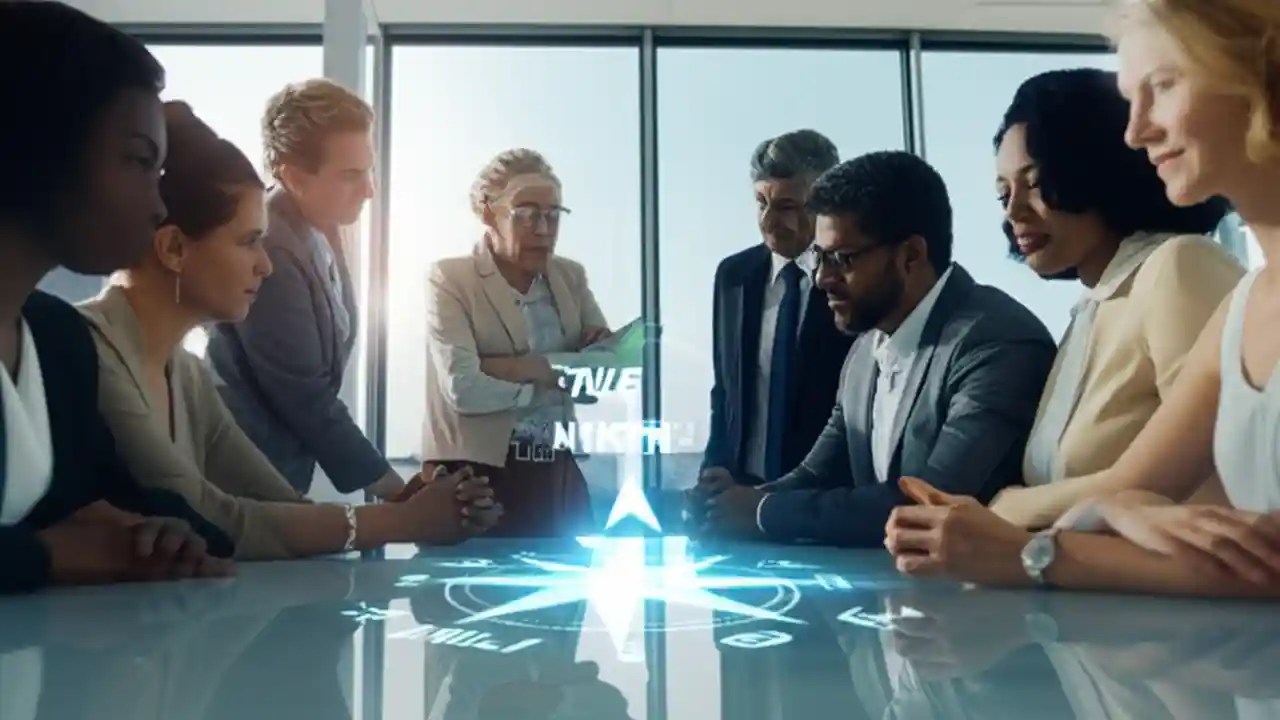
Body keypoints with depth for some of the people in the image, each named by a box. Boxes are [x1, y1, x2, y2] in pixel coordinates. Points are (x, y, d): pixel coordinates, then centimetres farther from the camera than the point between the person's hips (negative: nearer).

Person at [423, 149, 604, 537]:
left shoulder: (570, 276, 8)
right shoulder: (449, 279, -5)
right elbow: (463, 388, -18)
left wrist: (529, 367, -16)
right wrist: (563, 374, -9)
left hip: (556, 475, 5)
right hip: (476, 475, -4)